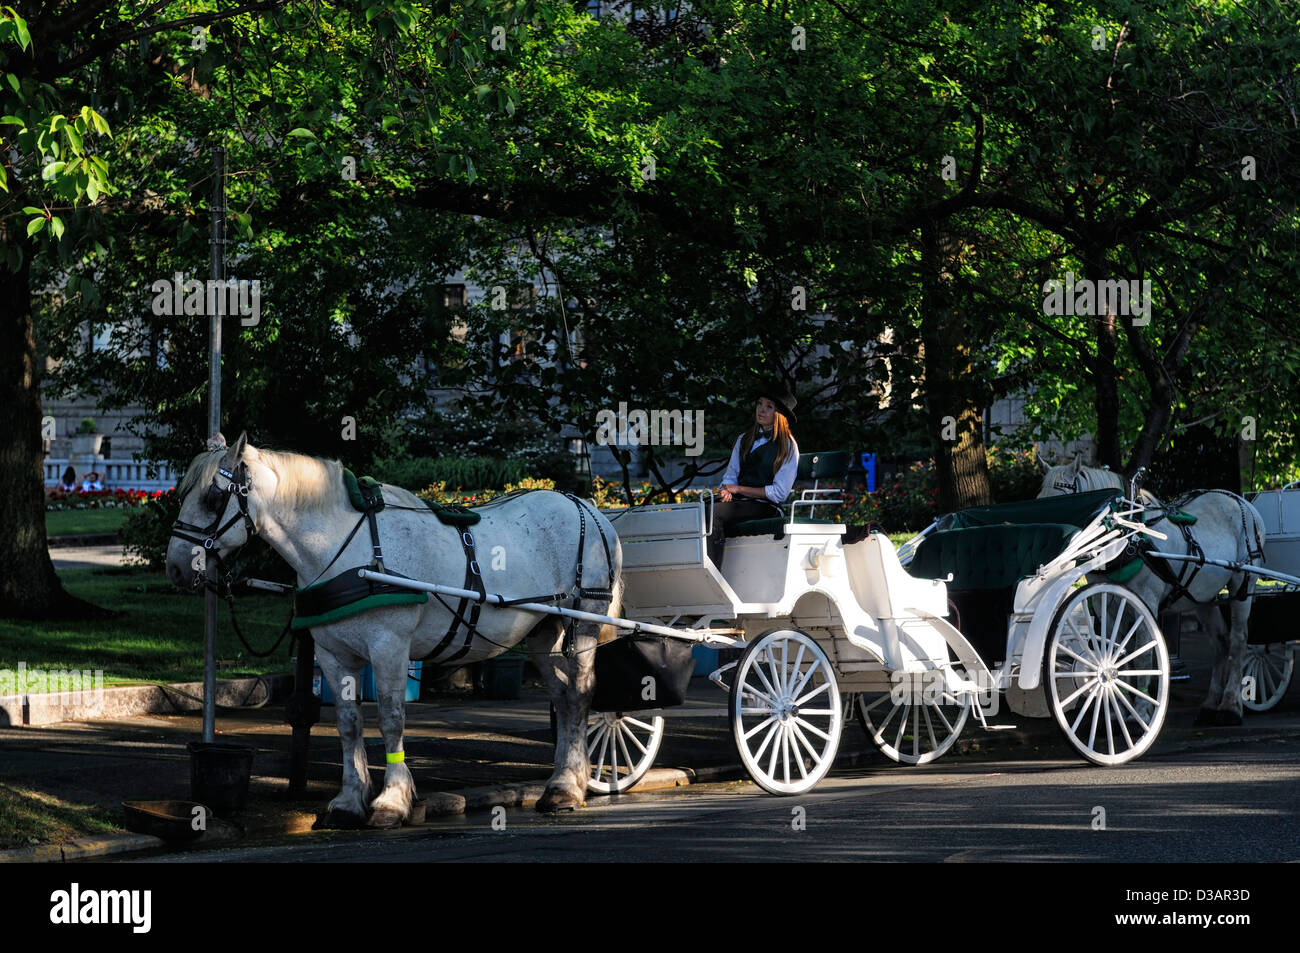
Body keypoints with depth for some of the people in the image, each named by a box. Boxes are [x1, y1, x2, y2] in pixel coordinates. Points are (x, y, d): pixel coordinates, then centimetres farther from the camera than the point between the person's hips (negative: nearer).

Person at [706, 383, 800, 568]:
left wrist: (739, 489, -5)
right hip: (738, 504, 5)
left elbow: (779, 492, -2)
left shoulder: (788, 447, 5)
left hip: (766, 507, -5)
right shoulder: (744, 440, 23)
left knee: (714, 512, -33)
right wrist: (726, 491, -4)